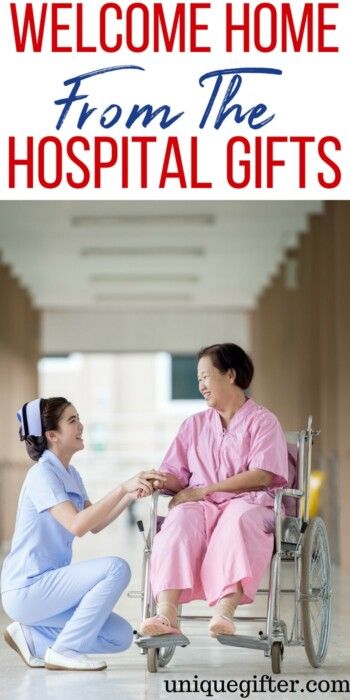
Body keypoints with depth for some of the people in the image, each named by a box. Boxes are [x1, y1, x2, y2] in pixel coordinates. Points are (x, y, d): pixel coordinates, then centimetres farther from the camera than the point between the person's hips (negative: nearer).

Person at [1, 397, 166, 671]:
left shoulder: (70, 474, 13)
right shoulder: (42, 474, -15)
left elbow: (96, 524, 12)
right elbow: (77, 525, -27)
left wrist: (131, 495, -3)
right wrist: (122, 488, -29)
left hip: (48, 584, 9)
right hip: (26, 590, -9)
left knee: (121, 637, 1)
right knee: (116, 568, -23)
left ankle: (31, 637, 11)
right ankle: (63, 650, -14)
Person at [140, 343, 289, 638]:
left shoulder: (263, 421, 9)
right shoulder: (194, 425, 25)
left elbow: (262, 476, -6)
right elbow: (176, 474, 16)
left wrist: (204, 490, -11)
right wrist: (159, 482, -10)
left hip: (249, 504, -3)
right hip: (202, 505, 3)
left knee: (237, 520, -40)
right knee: (181, 519, -34)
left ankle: (224, 611, -56)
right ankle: (166, 614, -50)